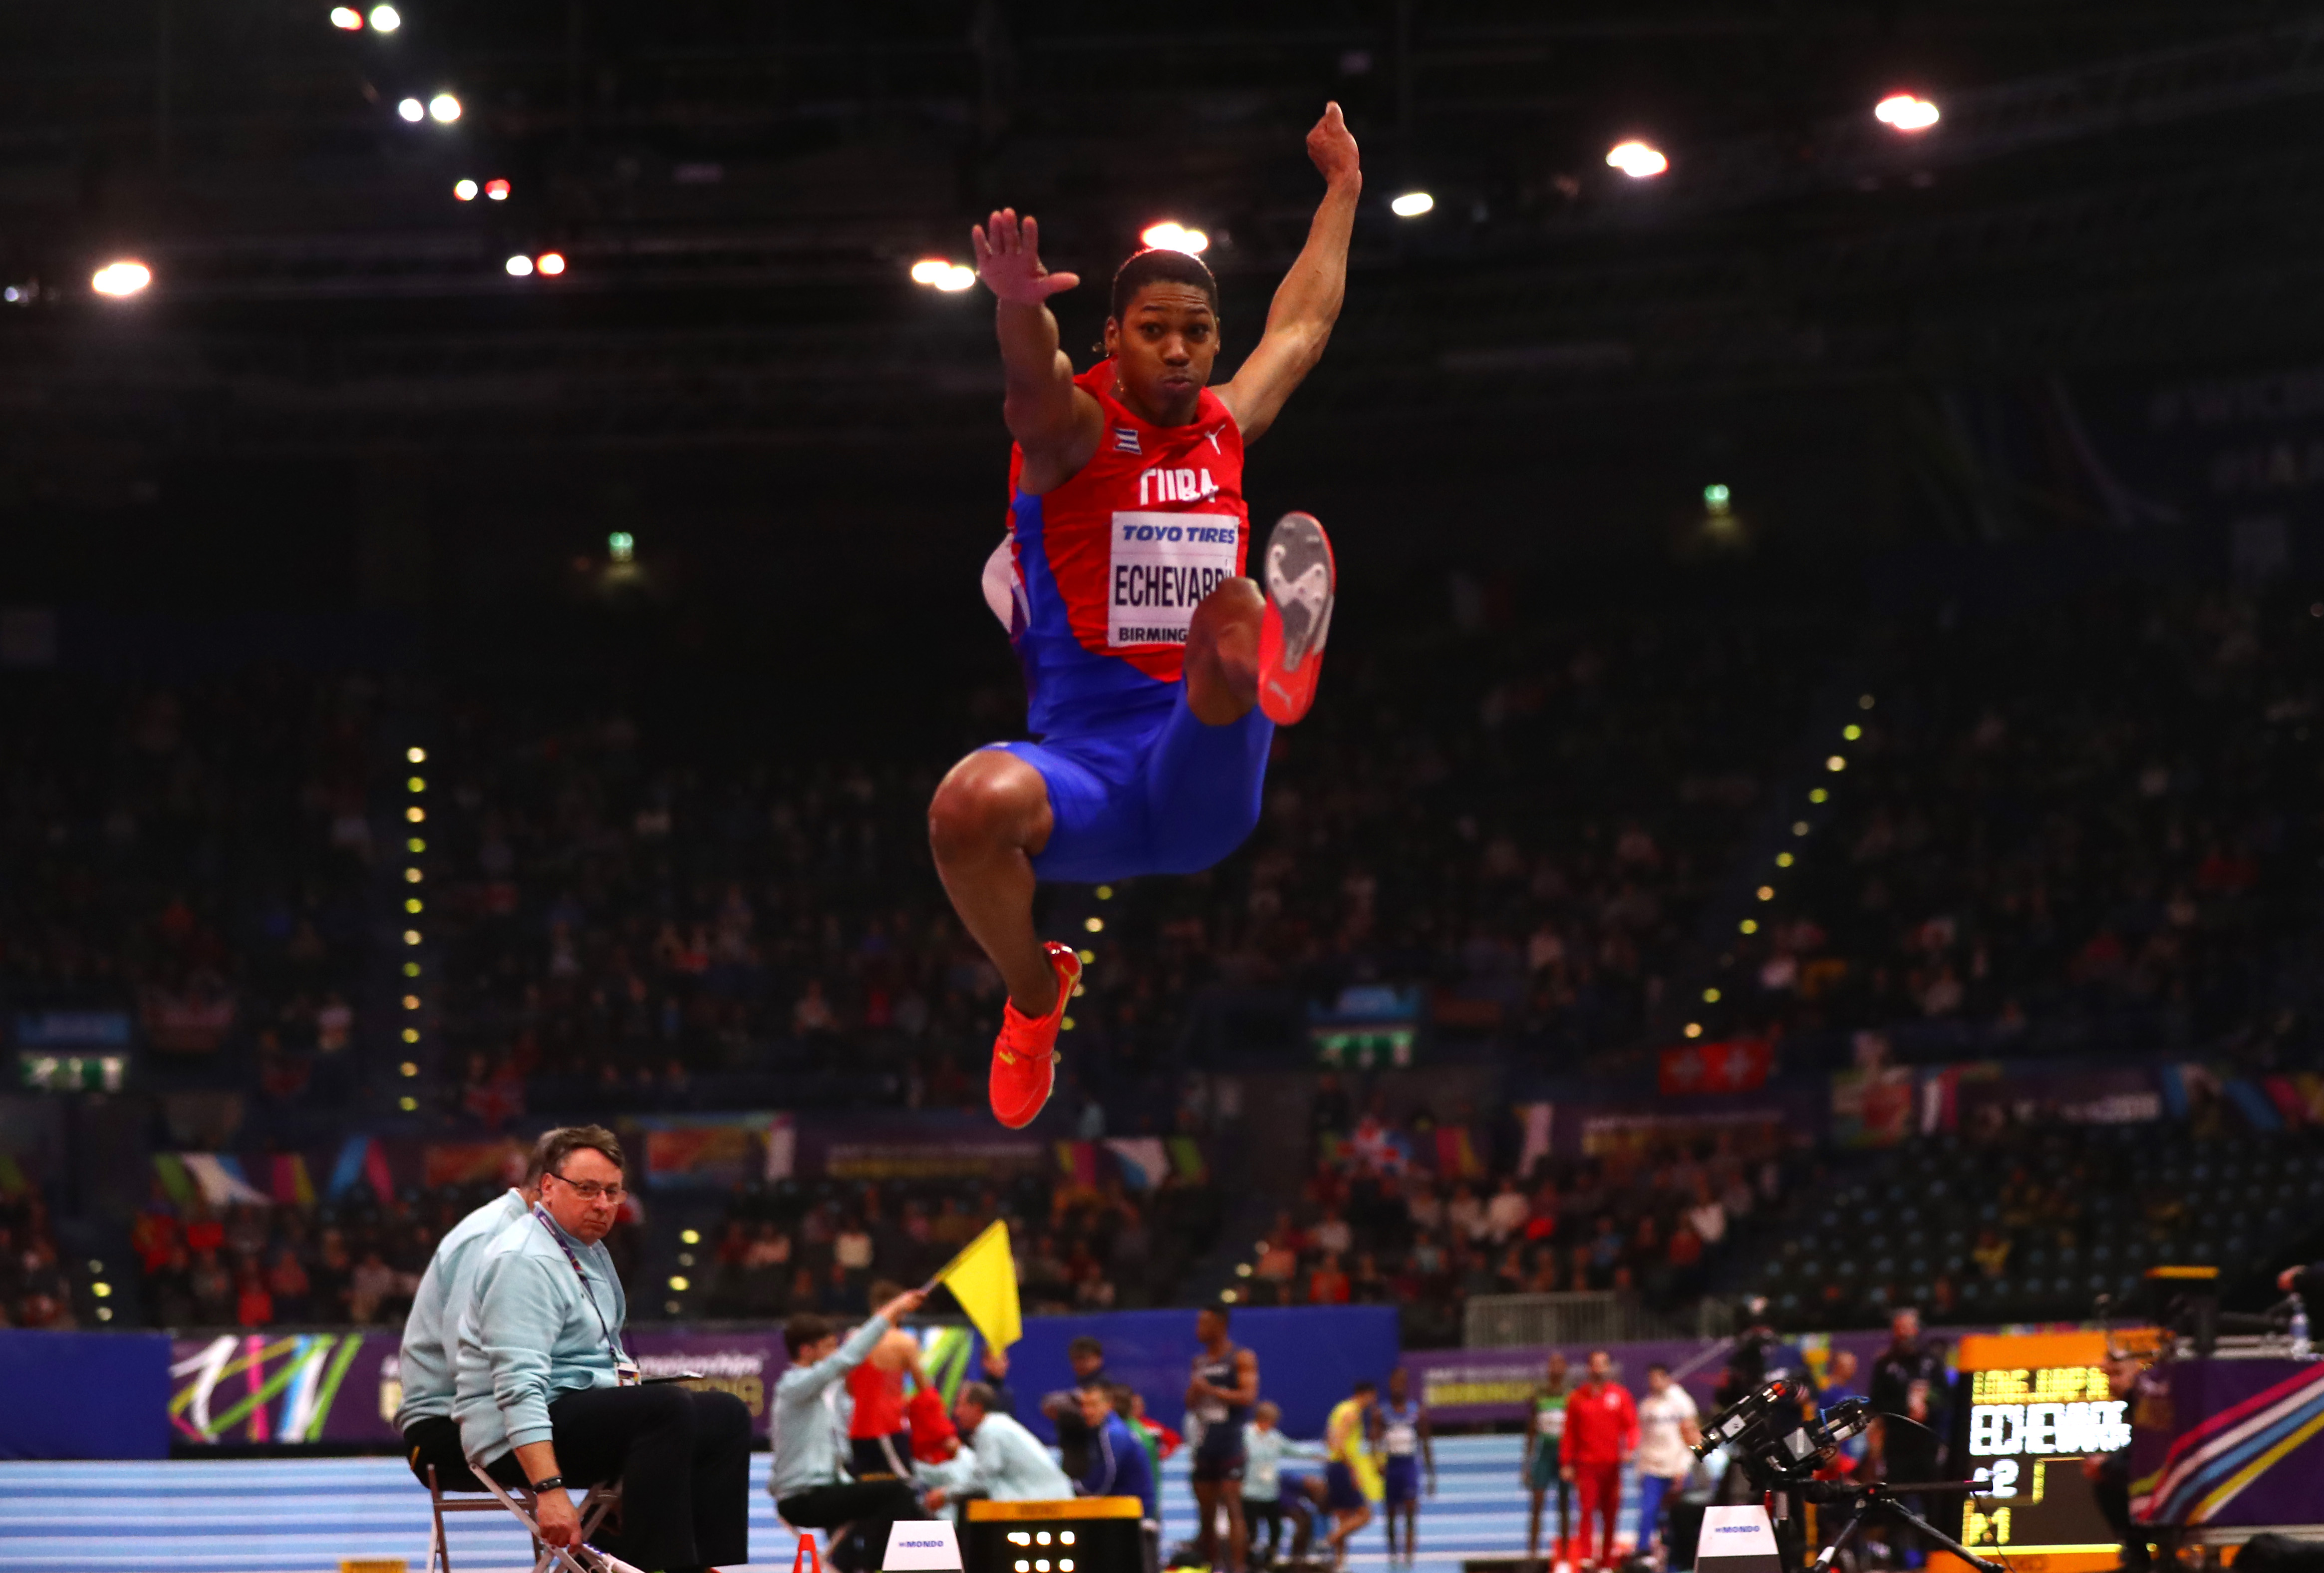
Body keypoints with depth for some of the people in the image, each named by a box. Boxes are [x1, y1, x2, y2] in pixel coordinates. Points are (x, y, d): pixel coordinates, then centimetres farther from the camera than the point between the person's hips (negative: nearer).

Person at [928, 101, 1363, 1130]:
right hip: (1084, 768, -2)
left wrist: (1342, 194, 43)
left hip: (1206, 782, 2)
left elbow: (1302, 326, 36)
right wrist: (1020, 309, -47)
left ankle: (1274, 664, -68)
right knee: (971, 807, -36)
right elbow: (1035, 386, -24)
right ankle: (1035, 990, -7)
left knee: (1229, 613, -29)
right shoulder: (1074, 429, 2)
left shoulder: (1223, 431, 18)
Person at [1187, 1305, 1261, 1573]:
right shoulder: (1200, 1362, 16)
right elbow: (1190, 1404, 21)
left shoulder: (1241, 1359, -4)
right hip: (1203, 1445, 7)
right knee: (1206, 1513, 8)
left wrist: (1212, 1390, -18)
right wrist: (1194, 1393, -2)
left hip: (1230, 1443, -7)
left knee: (1233, 1508, -13)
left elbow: (1248, 1396, -15)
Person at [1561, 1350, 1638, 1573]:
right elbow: (1570, 1433, 8)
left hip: (1612, 1464, 1)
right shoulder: (1579, 1397, 7)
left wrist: (1629, 1448, -13)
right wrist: (1566, 1463, 2)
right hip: (1587, 1463, -1)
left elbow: (1631, 1425, 6)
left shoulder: (1620, 1394, 7)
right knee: (1586, 1509, -13)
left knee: (1610, 1515, 4)